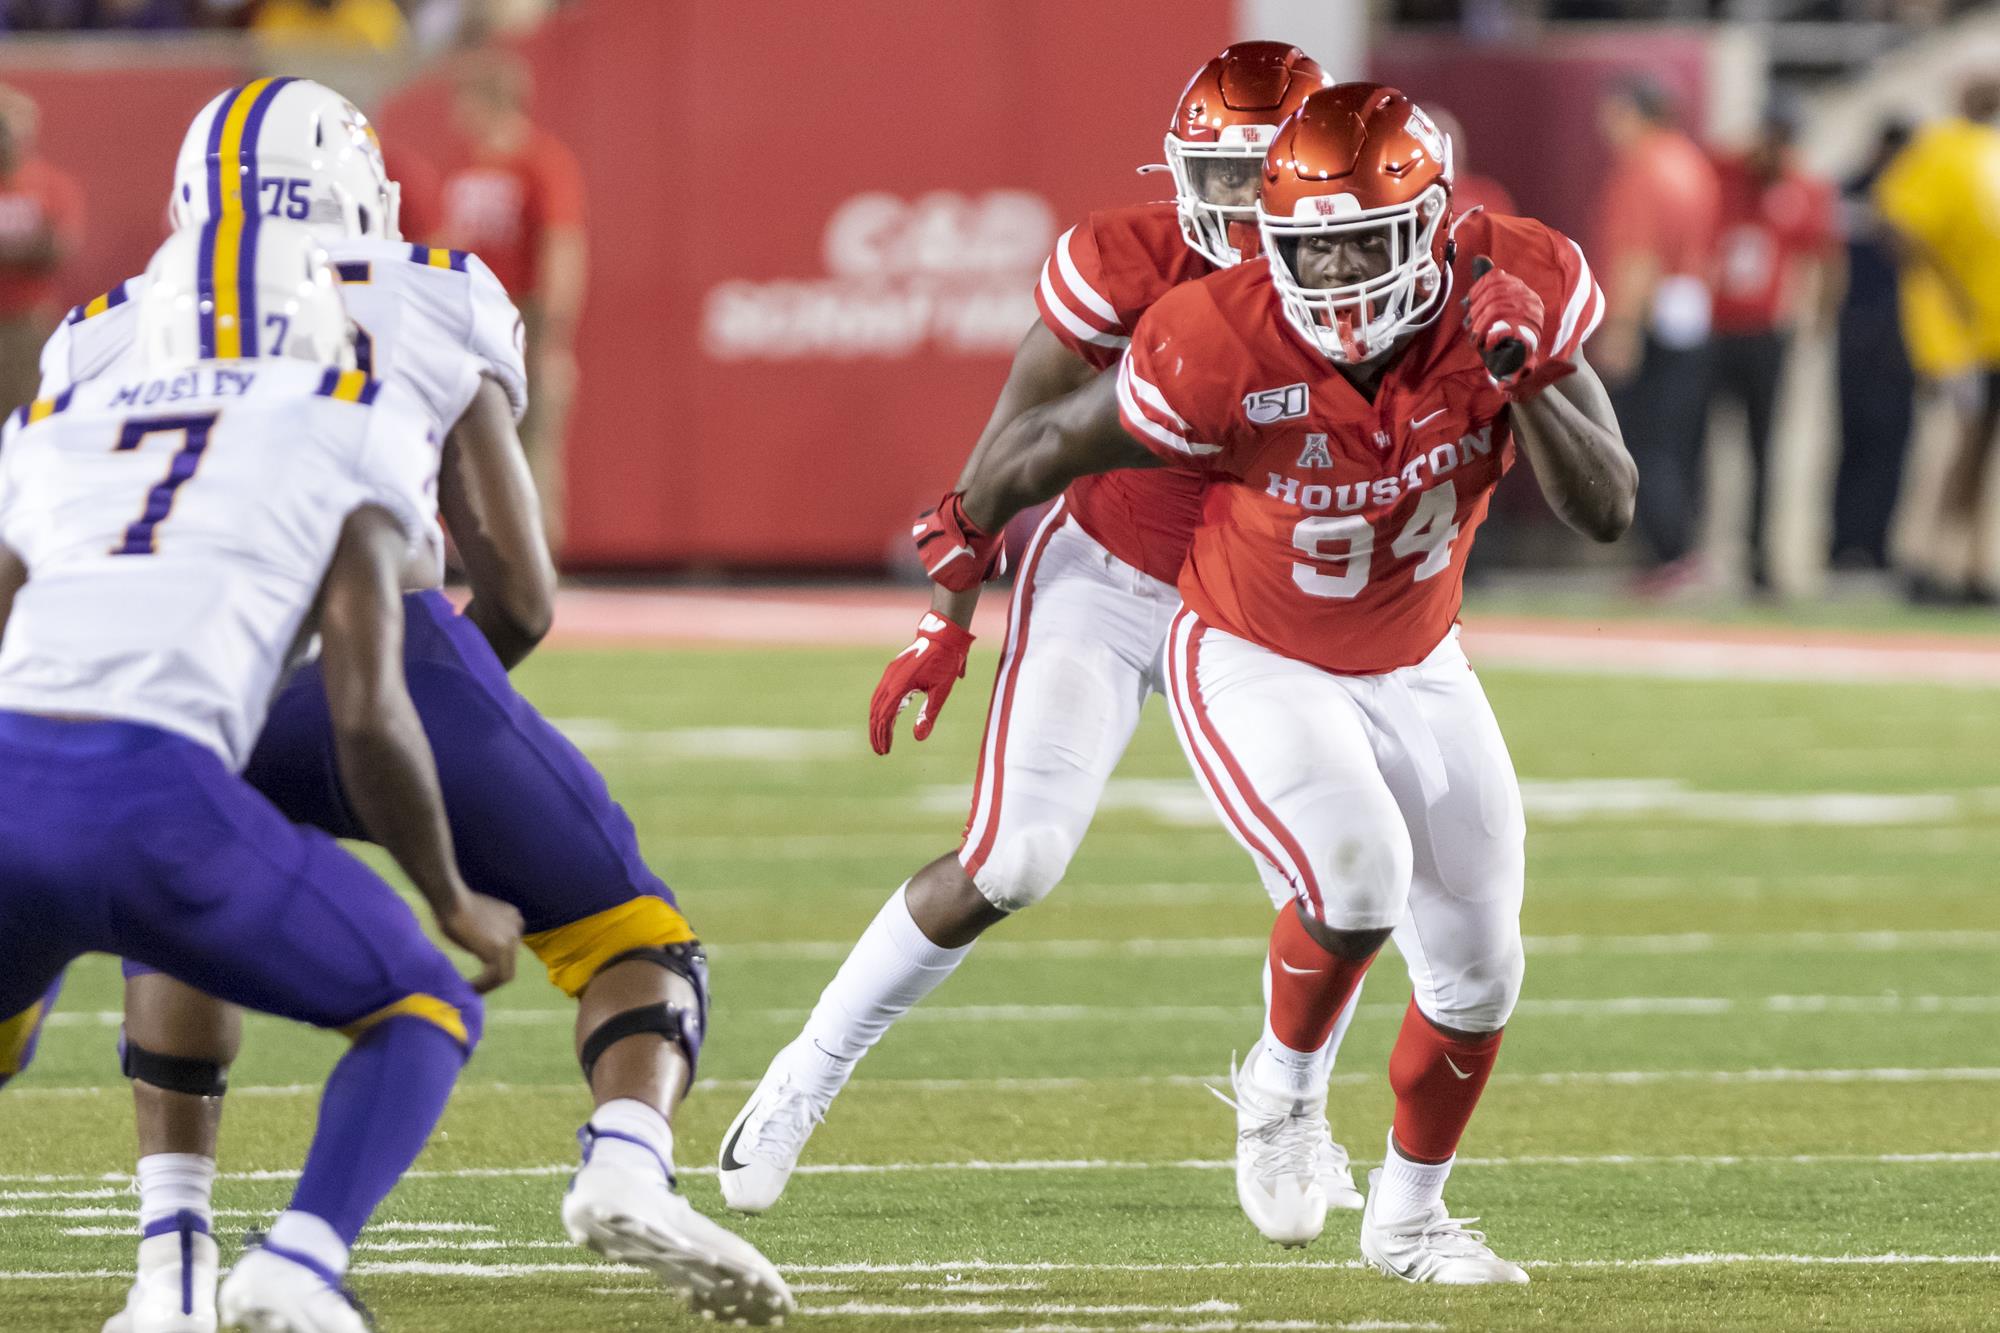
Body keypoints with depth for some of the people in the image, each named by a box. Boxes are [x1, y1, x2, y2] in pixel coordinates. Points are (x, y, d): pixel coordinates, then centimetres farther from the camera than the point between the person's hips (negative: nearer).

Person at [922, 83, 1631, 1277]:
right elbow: (1059, 440, -13)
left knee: (1478, 972, 8)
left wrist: (1521, 378, -37)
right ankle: (1284, 1082, 3)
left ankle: (1408, 1213, 34)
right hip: (1256, 669, -5)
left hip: (1416, 671, 5)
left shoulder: (1515, 295, -22)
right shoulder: (1226, 354, -31)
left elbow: (1608, 513, -21)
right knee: (1357, 876, -30)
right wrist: (969, 526, 6)